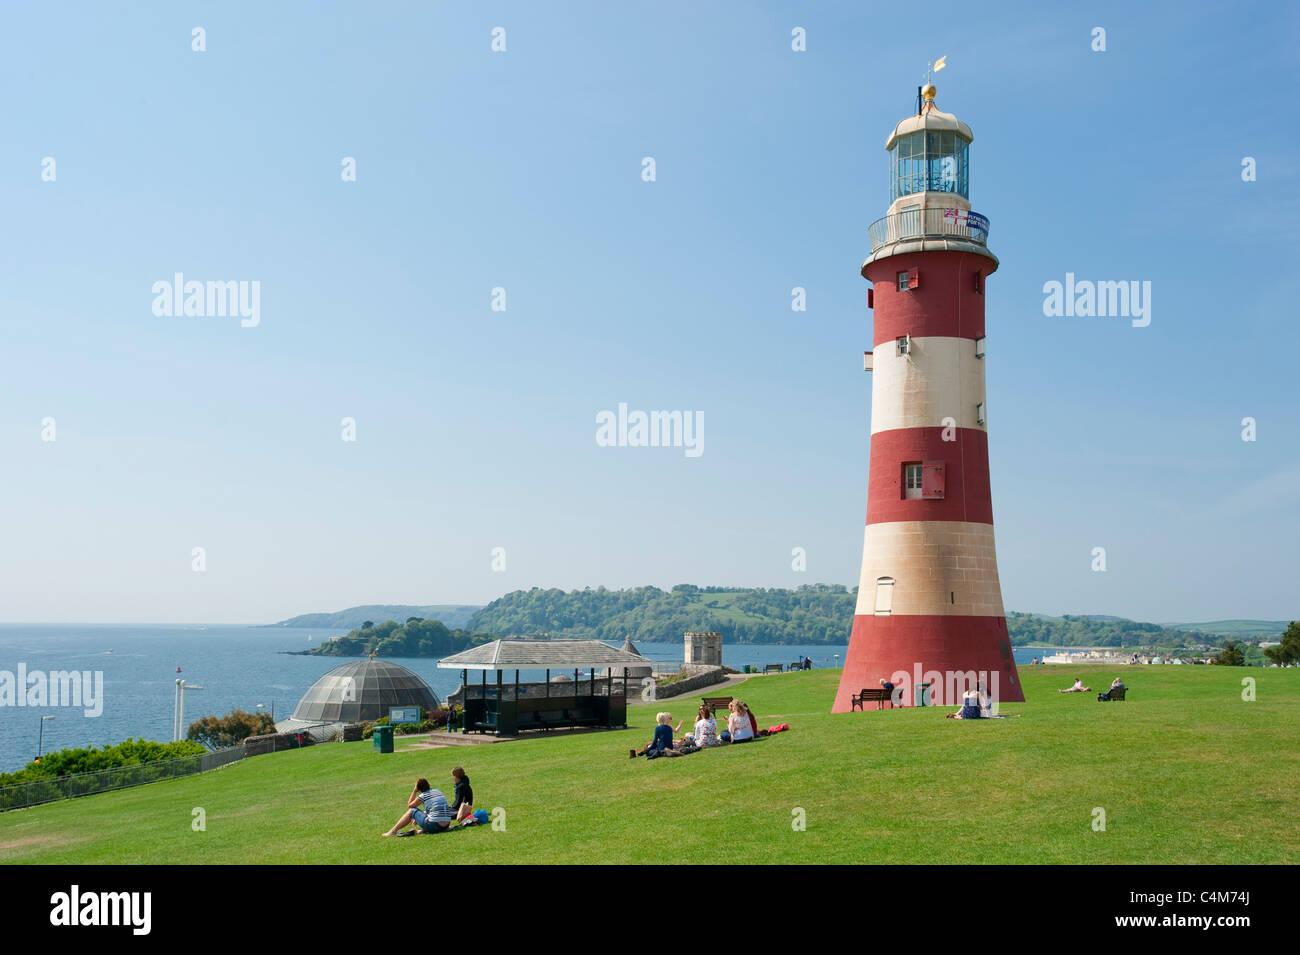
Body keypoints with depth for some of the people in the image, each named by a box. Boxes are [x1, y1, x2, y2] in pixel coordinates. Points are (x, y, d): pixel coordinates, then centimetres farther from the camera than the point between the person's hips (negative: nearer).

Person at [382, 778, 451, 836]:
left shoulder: (423, 796, -3)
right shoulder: (437, 792, 15)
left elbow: (409, 805, 14)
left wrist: (414, 791, 14)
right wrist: (417, 818, 33)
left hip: (434, 826, -6)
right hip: (446, 825, 6)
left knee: (412, 810, 12)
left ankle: (393, 831, 16)